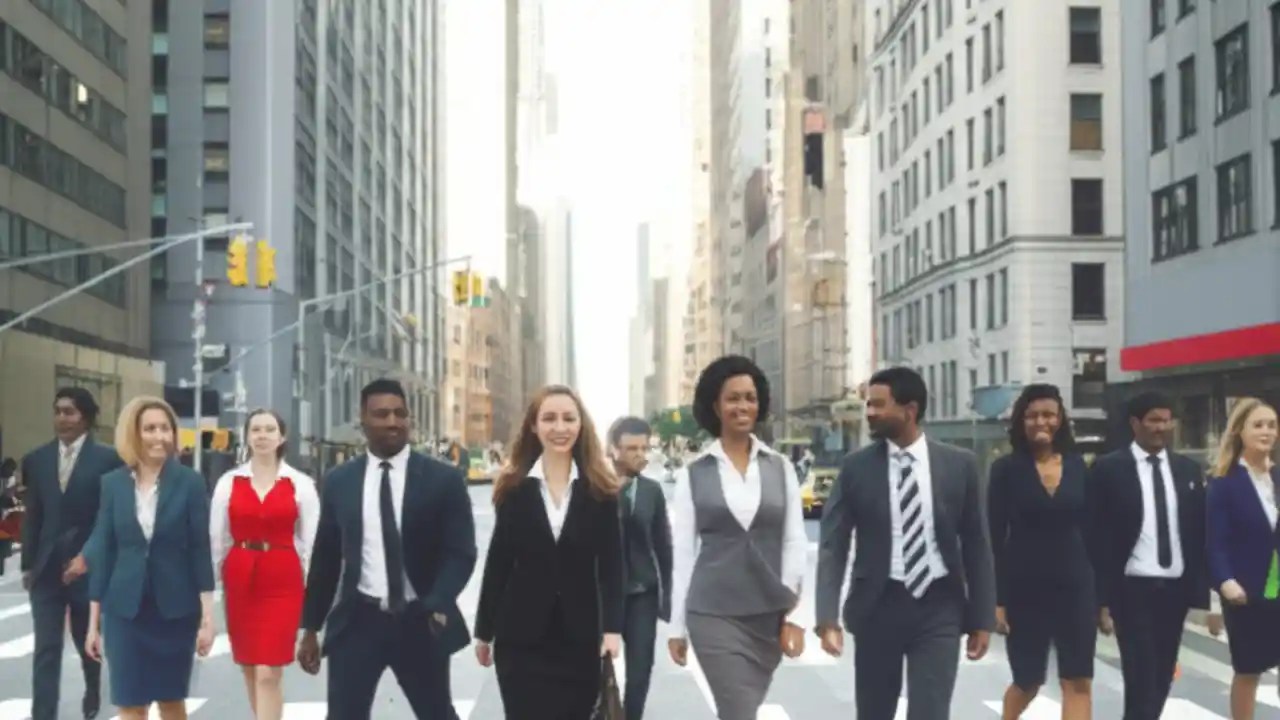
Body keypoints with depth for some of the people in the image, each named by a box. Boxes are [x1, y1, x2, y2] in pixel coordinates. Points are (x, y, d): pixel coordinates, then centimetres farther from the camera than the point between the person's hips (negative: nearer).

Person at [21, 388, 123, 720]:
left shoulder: (108, 459, -7)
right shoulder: (36, 459, 6)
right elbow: (32, 517, 8)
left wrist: (87, 557, -15)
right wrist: (28, 564, 6)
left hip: (89, 565, -2)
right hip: (47, 567, 2)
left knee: (87, 639, 17)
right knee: (46, 648, -4)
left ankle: (93, 691, 45)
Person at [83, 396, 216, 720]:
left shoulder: (189, 482, -4)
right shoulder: (112, 483, 1)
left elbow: (201, 550, -4)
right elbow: (103, 551, 3)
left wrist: (207, 617, -8)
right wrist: (94, 622, 3)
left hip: (176, 609, -1)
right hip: (124, 610, 1)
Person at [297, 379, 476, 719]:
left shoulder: (443, 479, -2)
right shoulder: (338, 481, 5)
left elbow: (461, 552, -6)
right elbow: (325, 557, 10)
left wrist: (438, 606, -23)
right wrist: (311, 627, 10)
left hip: (420, 621, -1)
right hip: (358, 621, 1)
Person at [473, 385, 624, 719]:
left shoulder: (600, 490, 0)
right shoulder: (514, 488, 0)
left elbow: (611, 563, -5)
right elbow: (498, 561, 3)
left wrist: (613, 626, -17)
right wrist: (484, 630, 5)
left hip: (580, 634, 1)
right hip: (522, 634, -1)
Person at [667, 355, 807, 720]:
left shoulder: (781, 468, 5)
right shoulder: (693, 474, 0)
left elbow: (795, 542, 3)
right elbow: (683, 552, 2)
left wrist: (792, 611, -4)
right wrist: (677, 625, 3)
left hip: (770, 614, 3)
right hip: (714, 614, -2)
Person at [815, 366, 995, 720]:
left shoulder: (959, 464, 0)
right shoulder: (856, 467, -2)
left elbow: (976, 545, 5)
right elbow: (833, 546, -3)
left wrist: (982, 618, 4)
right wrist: (828, 617, -13)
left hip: (938, 606, -1)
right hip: (877, 605, 1)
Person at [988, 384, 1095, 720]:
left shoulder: (1077, 466, 4)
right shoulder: (1006, 469, -5)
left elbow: (1090, 530, 7)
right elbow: (995, 538, -6)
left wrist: (1102, 593, 6)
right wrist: (996, 599, -10)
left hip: (1075, 588, 2)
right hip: (1025, 590, -2)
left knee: (1078, 683, -4)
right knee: (1027, 682, 10)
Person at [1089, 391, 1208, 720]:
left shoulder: (1188, 469, 9)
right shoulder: (1108, 468, -5)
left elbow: (1200, 532, 11)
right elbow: (1098, 536, -6)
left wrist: (1200, 590, 4)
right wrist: (1102, 599, -10)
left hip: (1176, 588, 5)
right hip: (1132, 589, -5)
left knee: (1162, 679, 11)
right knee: (1141, 681, -9)